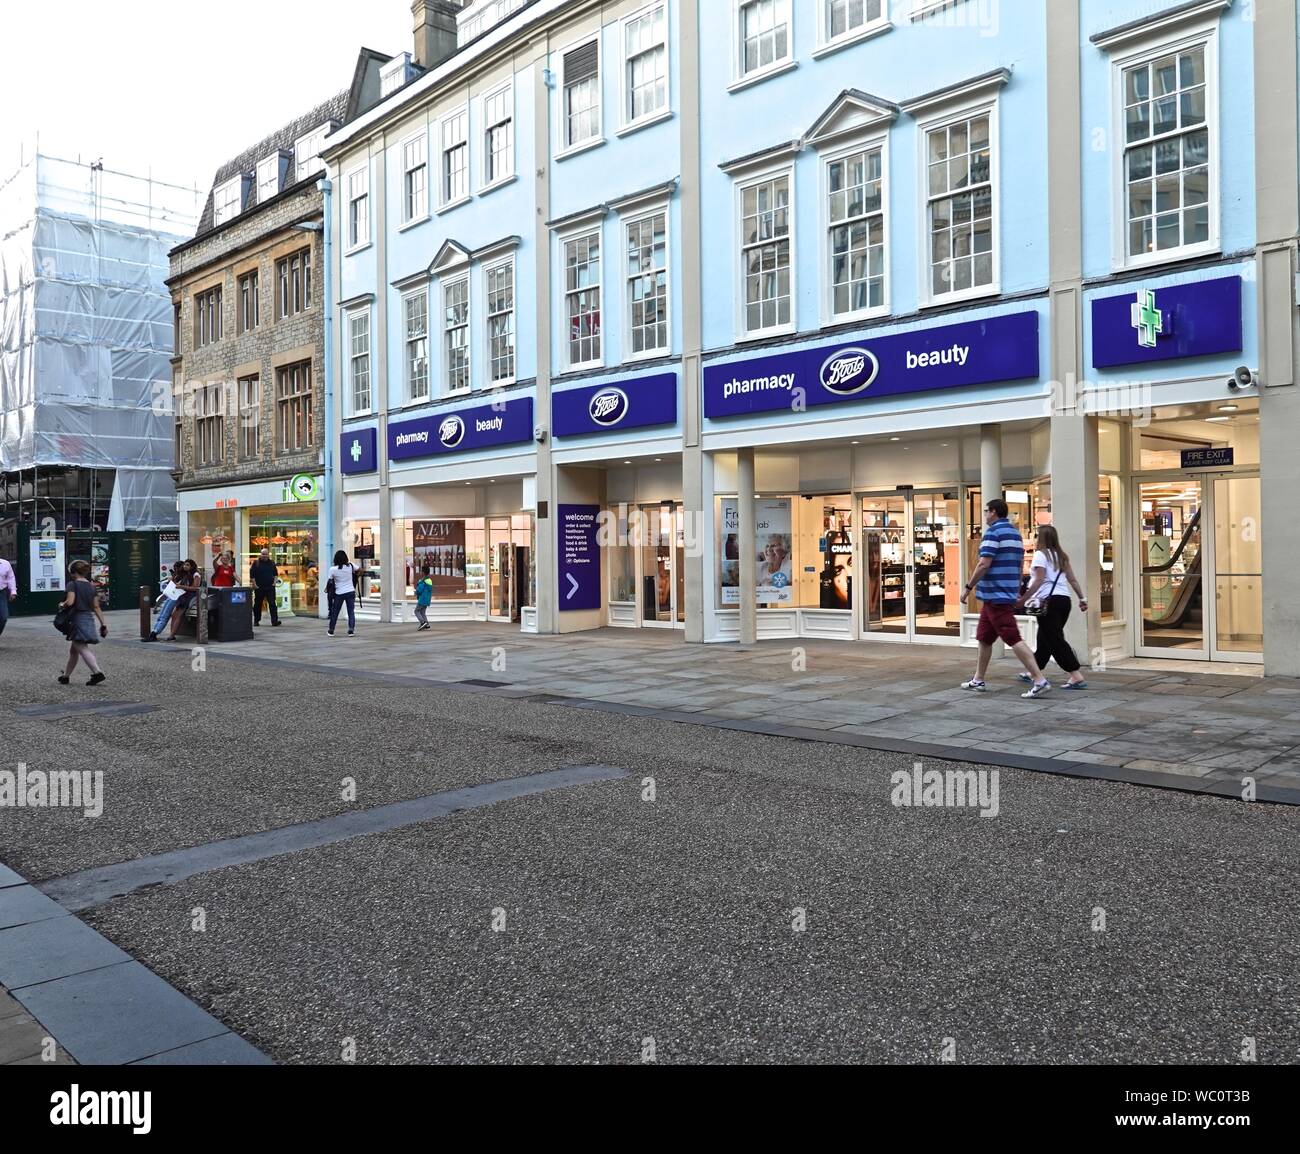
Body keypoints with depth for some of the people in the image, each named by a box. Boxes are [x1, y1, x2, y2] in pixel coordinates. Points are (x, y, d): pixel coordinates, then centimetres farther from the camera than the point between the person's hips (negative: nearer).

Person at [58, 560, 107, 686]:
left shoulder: (72, 584, -8)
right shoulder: (92, 586, 11)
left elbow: (70, 602, -20)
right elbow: (96, 607, 9)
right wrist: (103, 623, 8)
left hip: (78, 619, -7)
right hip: (89, 619, 7)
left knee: (83, 649, -9)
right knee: (73, 650, 19)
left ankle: (98, 673, -23)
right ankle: (65, 676, 29)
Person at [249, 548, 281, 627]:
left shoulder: (272, 563, 9)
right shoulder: (256, 563, -1)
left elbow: (276, 573, 18)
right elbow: (251, 575, -3)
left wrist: (274, 582, 6)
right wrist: (254, 584, -8)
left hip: (270, 587, 1)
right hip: (259, 588, -1)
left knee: (272, 604, -9)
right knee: (257, 604, 8)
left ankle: (274, 621, -13)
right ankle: (256, 621, 22)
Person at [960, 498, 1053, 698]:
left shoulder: (993, 532, -12)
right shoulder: (1015, 532, 17)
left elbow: (984, 564, -20)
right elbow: (1020, 565, 19)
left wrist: (968, 588, -12)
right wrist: (1017, 591, 23)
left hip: (995, 596, -10)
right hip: (1008, 594, 10)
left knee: (1013, 639, -12)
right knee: (984, 638, 17)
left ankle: (1040, 681, -15)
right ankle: (978, 680, 23)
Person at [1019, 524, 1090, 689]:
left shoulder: (1041, 555, -6)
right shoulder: (1062, 556, 16)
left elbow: (1039, 581, -14)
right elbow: (1073, 580, 14)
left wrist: (1023, 599, -14)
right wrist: (1082, 598, 16)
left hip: (1049, 600, -8)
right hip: (1064, 599, 8)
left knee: (1055, 640, -7)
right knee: (1045, 638, 17)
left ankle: (1077, 676, -14)